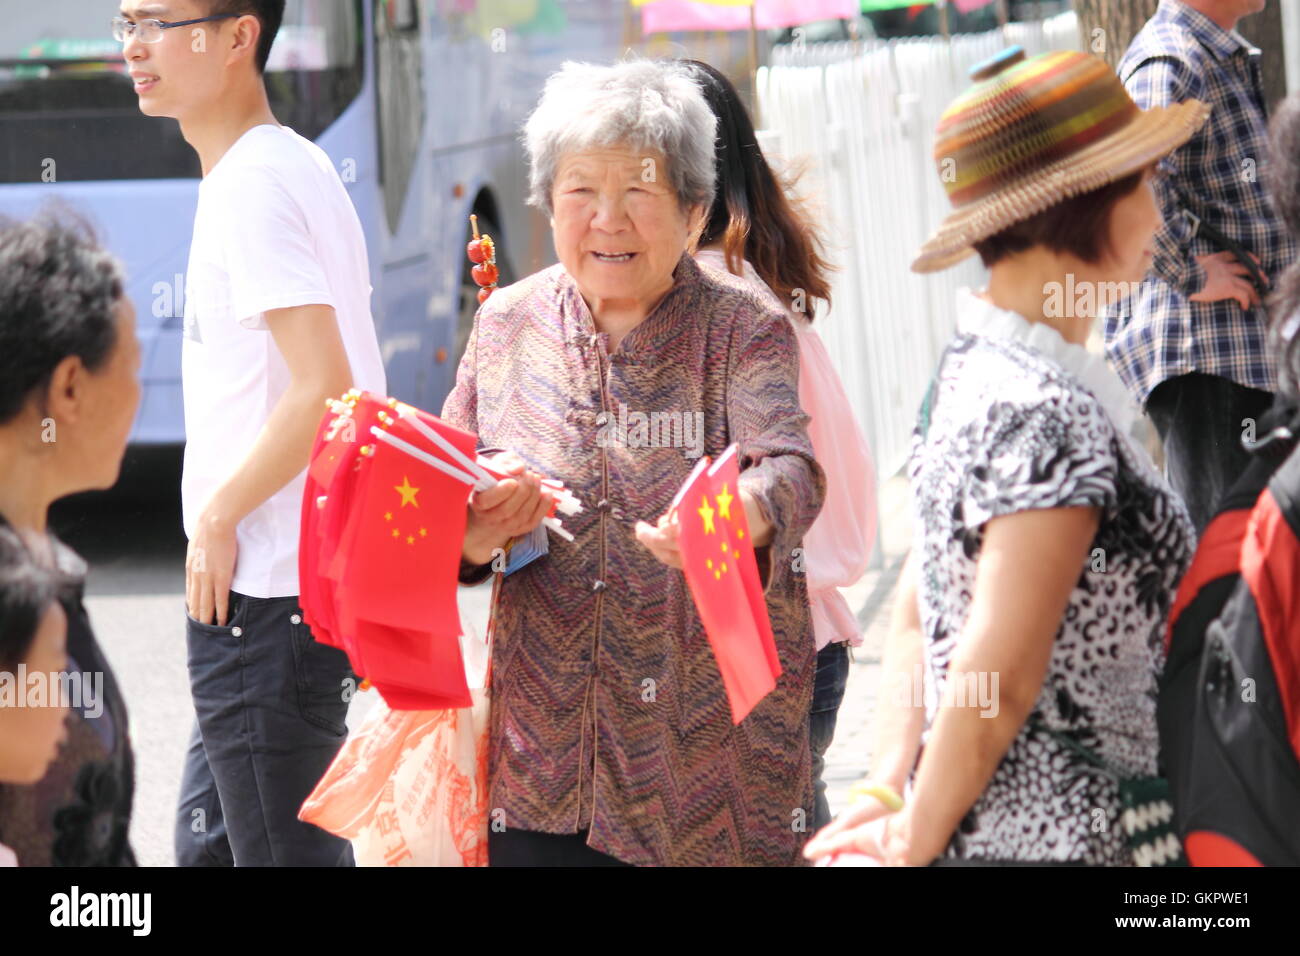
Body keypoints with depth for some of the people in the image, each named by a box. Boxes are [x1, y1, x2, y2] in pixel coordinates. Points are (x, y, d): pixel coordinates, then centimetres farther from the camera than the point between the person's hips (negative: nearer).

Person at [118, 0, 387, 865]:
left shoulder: (252, 184, -17)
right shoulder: (297, 164, 14)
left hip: (265, 595, -11)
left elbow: (322, 386, -24)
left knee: (280, 851, -4)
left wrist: (218, 514, -15)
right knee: (209, 847, 18)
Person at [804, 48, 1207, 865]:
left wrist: (889, 793, 3)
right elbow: (998, 684, -21)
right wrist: (911, 842, -10)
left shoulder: (971, 372, 9)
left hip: (979, 826, 9)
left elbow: (916, 622, 10)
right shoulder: (1050, 416, -20)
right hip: (1058, 835, -9)